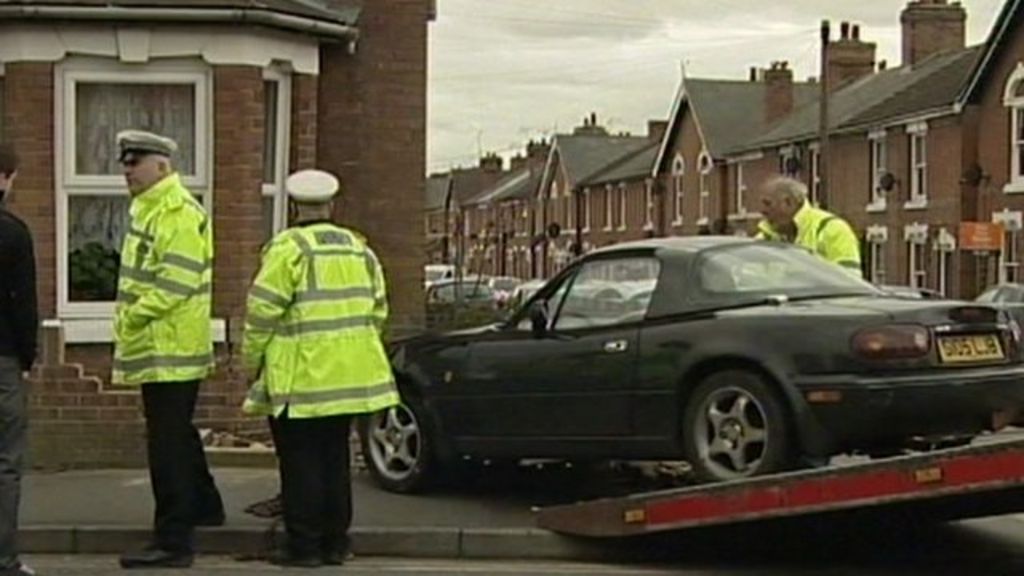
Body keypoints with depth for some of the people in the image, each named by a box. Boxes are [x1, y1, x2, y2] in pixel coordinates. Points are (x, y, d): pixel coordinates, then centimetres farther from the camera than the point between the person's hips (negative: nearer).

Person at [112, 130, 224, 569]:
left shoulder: (179, 214, -16)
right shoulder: (149, 209, 16)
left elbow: (175, 283, -24)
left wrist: (131, 318, -19)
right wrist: (129, 322, 14)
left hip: (169, 350, -10)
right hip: (158, 347, 10)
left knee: (168, 445, -8)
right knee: (178, 435, 23)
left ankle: (173, 542, -4)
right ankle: (203, 505, 39)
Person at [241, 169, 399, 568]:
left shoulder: (288, 247, -10)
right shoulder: (359, 248, 11)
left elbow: (263, 311, -13)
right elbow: (378, 309, 14)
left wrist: (252, 361, -2)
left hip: (300, 378, -6)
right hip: (347, 376, 6)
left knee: (301, 463, 1)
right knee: (335, 457, 14)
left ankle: (304, 545, 3)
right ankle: (335, 542, 18)